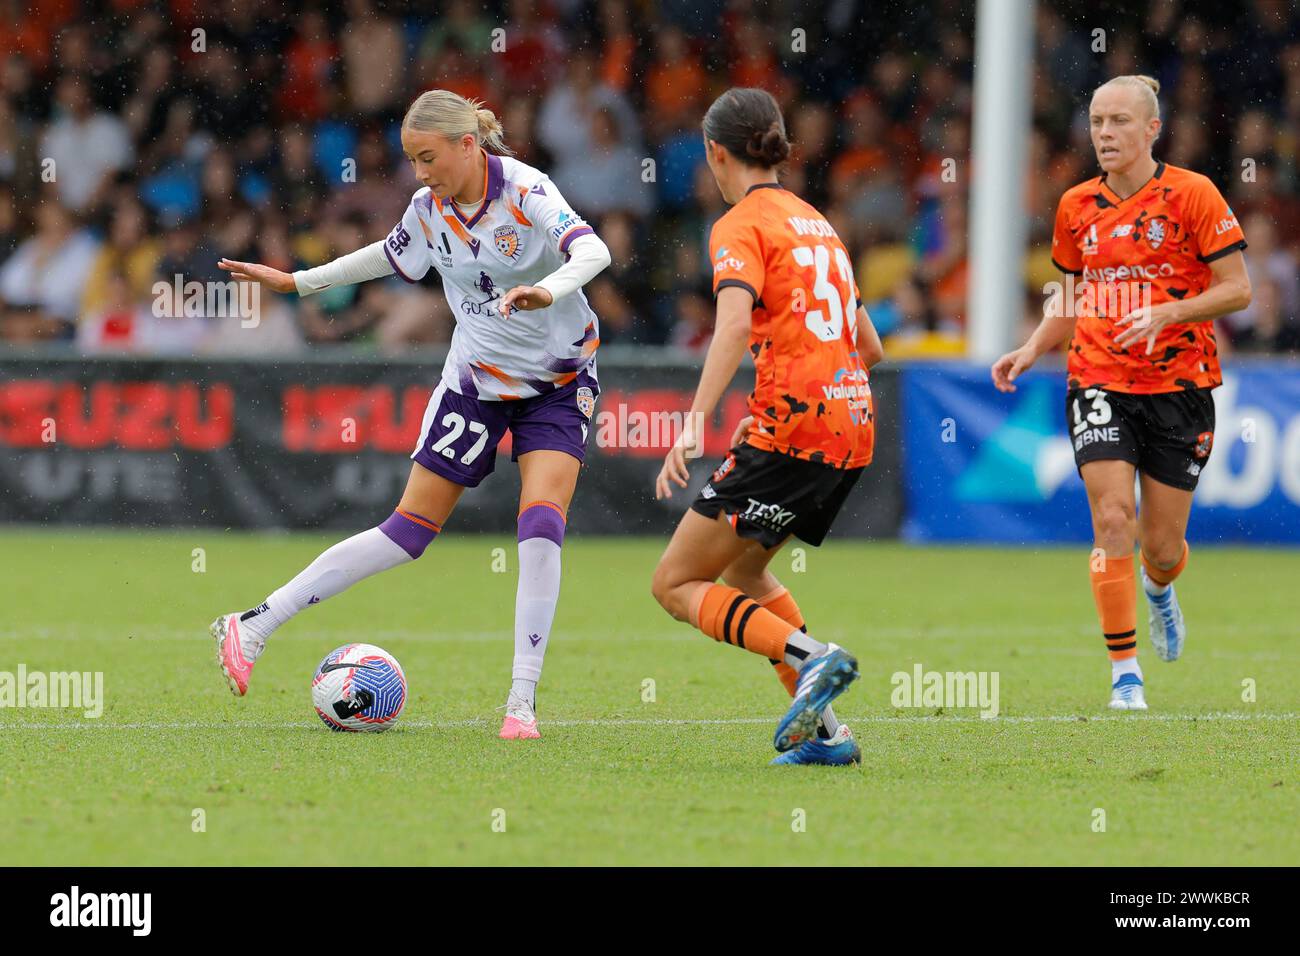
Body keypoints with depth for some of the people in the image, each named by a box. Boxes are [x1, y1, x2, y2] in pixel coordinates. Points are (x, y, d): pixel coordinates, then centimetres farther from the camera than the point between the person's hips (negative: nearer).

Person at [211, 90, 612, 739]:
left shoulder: (525, 192, -21)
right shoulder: (429, 210, -5)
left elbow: (592, 251, -37)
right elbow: (392, 255, 17)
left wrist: (547, 290, -57)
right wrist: (298, 282, 20)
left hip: (559, 382, -3)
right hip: (476, 380, 3)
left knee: (541, 526, -19)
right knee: (411, 528, -1)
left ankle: (523, 699, -11)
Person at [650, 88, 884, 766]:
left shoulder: (741, 225, -4)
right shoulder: (815, 222, 20)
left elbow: (734, 322, -23)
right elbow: (869, 347, 23)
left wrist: (694, 422, -31)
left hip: (790, 428, -8)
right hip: (852, 427, 8)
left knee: (676, 585, -1)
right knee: (741, 571, 24)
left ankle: (810, 657, -22)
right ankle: (822, 730, 12)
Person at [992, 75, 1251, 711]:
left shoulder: (1191, 194, -6)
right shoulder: (1077, 206, 7)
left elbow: (1237, 288, -6)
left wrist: (1167, 313, -20)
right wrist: (1032, 349, 3)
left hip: (1178, 386, -2)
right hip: (1098, 383, 2)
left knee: (1162, 548, 3)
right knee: (1112, 519, -15)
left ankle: (1158, 589, 42)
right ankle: (1124, 673, -8)